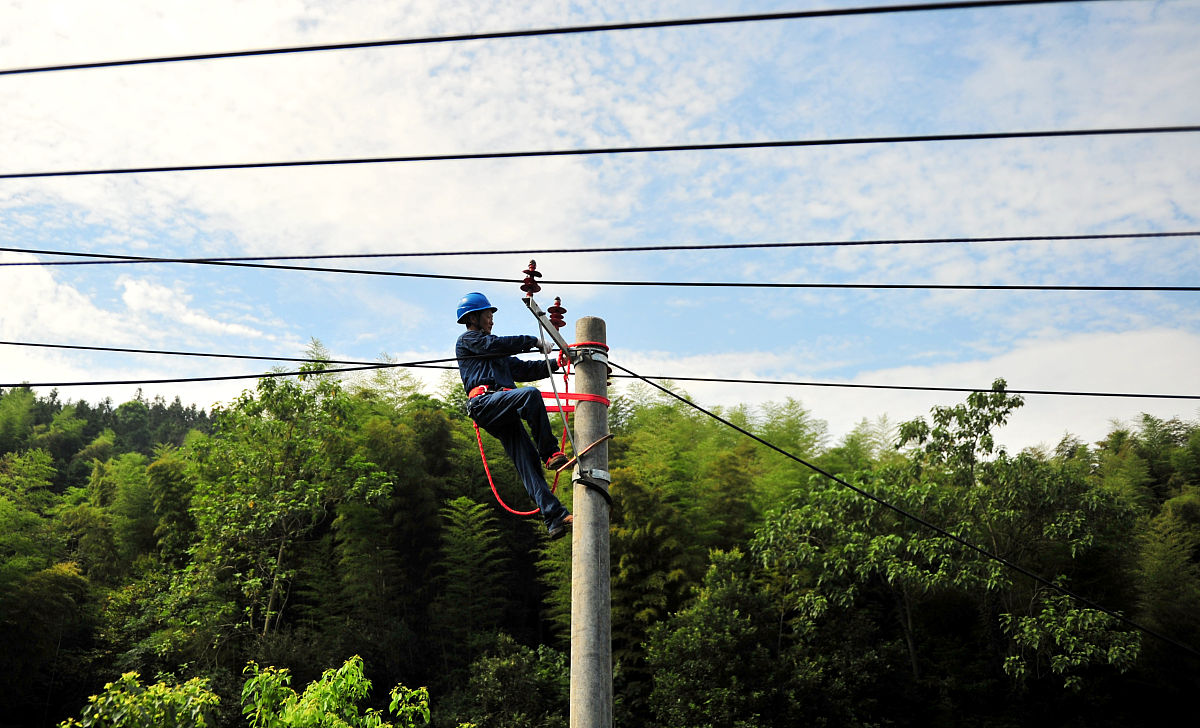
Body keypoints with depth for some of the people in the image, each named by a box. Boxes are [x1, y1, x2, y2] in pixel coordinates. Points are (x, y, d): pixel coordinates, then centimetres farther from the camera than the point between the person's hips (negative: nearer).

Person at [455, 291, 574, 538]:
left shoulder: (496, 354, 37)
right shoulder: (467, 340, 13)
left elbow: (524, 369, 31)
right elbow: (499, 344, -5)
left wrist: (555, 365, 21)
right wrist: (534, 342, -3)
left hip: (502, 415, 8)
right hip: (485, 402, -8)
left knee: (529, 462, -7)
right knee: (531, 394, -33)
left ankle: (555, 518, -16)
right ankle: (551, 454, -31)